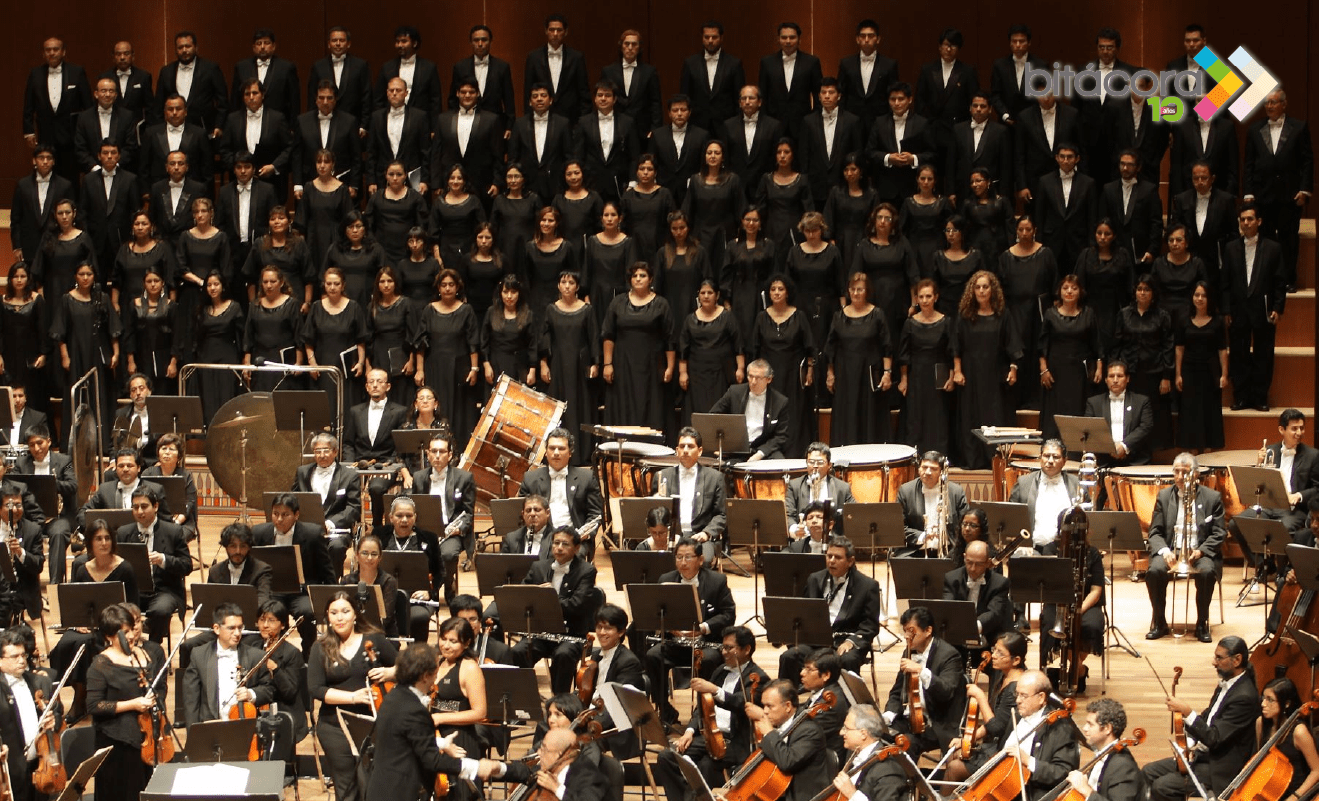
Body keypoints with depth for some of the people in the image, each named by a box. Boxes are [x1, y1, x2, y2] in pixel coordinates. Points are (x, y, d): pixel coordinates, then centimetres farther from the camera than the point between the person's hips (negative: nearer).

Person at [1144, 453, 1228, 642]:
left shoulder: (1212, 498, 5)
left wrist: (1200, 551, -16)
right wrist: (1164, 551, -14)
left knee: (1207, 572, -35)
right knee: (1154, 571, -30)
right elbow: (1155, 532, 8)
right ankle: (1159, 622, -11)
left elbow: (1219, 533, 1)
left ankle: (1202, 624, -17)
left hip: (1200, 553, -2)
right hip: (1170, 550, 2)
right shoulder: (1164, 497, 12)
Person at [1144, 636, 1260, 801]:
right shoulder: (1226, 684, 6)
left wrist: (1187, 712, -28)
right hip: (1202, 754, 10)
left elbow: (1214, 739, -27)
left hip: (1220, 767, -10)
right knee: (1149, 772, 8)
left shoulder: (1245, 697, -25)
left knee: (1162, 786, -19)